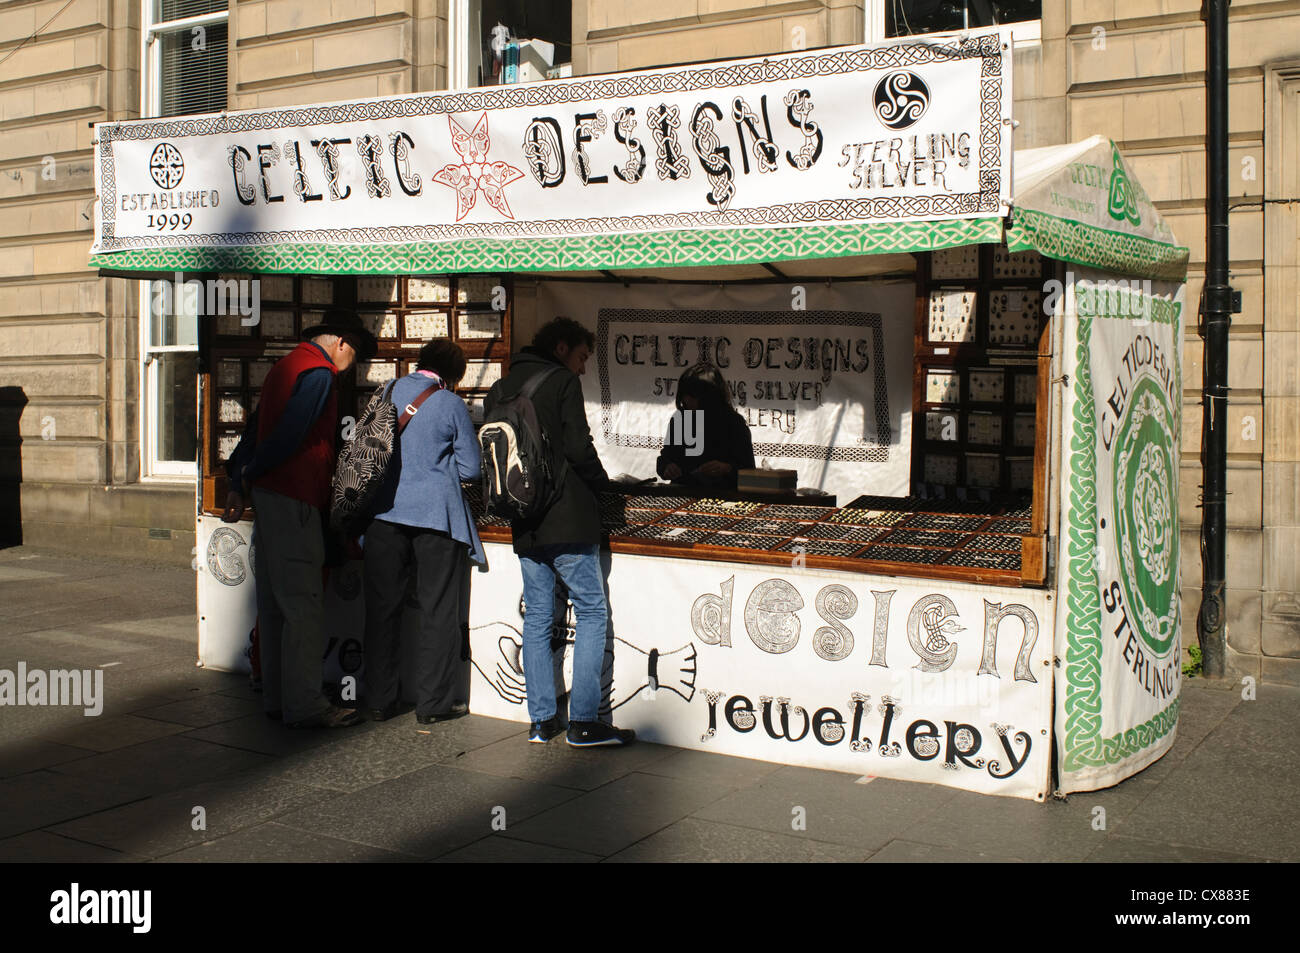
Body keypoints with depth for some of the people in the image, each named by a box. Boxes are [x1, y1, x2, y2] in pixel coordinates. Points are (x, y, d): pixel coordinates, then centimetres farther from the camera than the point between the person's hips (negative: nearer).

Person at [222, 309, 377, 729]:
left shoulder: (287, 364, 19)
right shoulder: (318, 372, -11)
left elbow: (255, 427, 17)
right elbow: (290, 433, -20)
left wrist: (239, 485, 13)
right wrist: (251, 475, -5)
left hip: (270, 495, 10)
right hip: (293, 498, -10)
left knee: (275, 604, 12)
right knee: (303, 604, -7)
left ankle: (277, 698, 18)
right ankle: (305, 705, -5)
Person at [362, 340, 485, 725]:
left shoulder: (387, 394, 6)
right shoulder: (450, 404, -5)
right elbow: (470, 468, -2)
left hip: (385, 513, 4)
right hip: (436, 515, -3)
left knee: (383, 607, 11)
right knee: (439, 610, 6)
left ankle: (379, 700, 16)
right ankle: (434, 701, 9)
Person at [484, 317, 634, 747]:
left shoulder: (500, 388, 13)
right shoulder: (562, 381, -6)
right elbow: (579, 448, -14)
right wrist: (601, 483, 3)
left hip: (525, 524, 7)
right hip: (568, 520, -6)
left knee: (537, 618, 11)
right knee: (592, 613, 0)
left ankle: (541, 720, 12)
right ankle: (584, 721, -4)